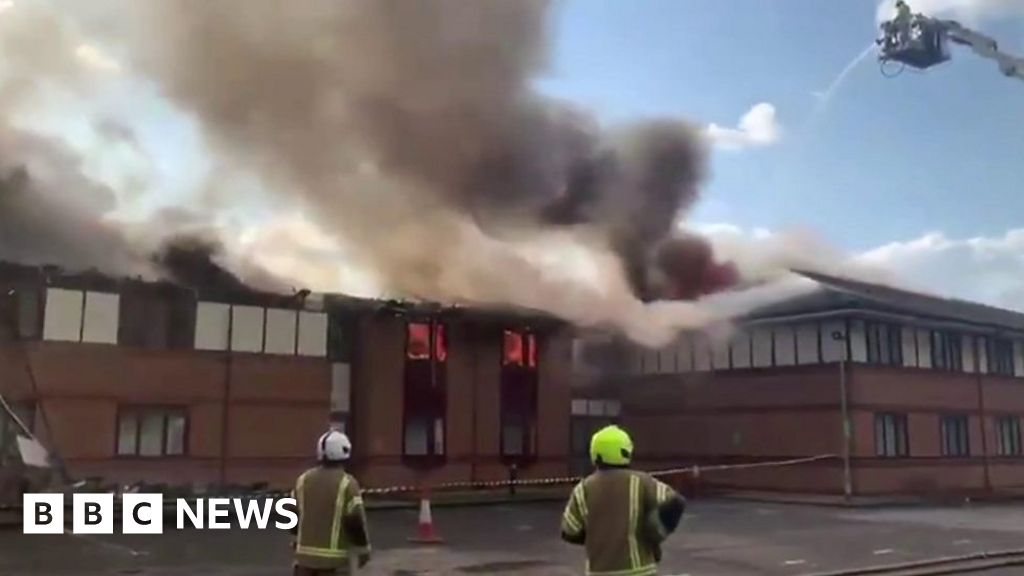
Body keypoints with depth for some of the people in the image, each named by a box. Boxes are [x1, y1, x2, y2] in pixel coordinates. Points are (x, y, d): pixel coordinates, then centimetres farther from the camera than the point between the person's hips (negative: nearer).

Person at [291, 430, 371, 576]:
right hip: (335, 557, -5)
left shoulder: (303, 480, 5)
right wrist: (364, 549, -1)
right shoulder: (347, 483, -12)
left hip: (306, 553, 5)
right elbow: (356, 521, -13)